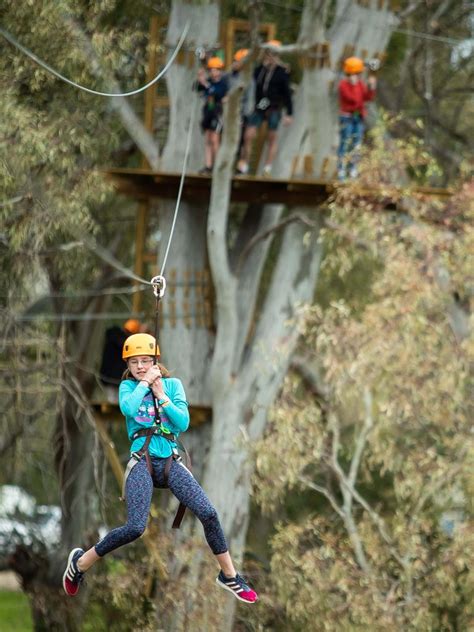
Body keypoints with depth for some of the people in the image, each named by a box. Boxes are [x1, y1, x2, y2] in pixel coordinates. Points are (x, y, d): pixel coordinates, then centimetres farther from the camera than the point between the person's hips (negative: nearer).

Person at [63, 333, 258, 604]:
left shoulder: (172, 384, 10)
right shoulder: (128, 386, 7)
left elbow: (183, 423, 0)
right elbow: (129, 408, -16)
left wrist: (160, 395, -4)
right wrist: (144, 383, -6)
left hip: (170, 461, 2)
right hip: (142, 462, -2)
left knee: (208, 513, -16)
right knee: (135, 528, -22)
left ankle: (229, 576, 1)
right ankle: (80, 563, -2)